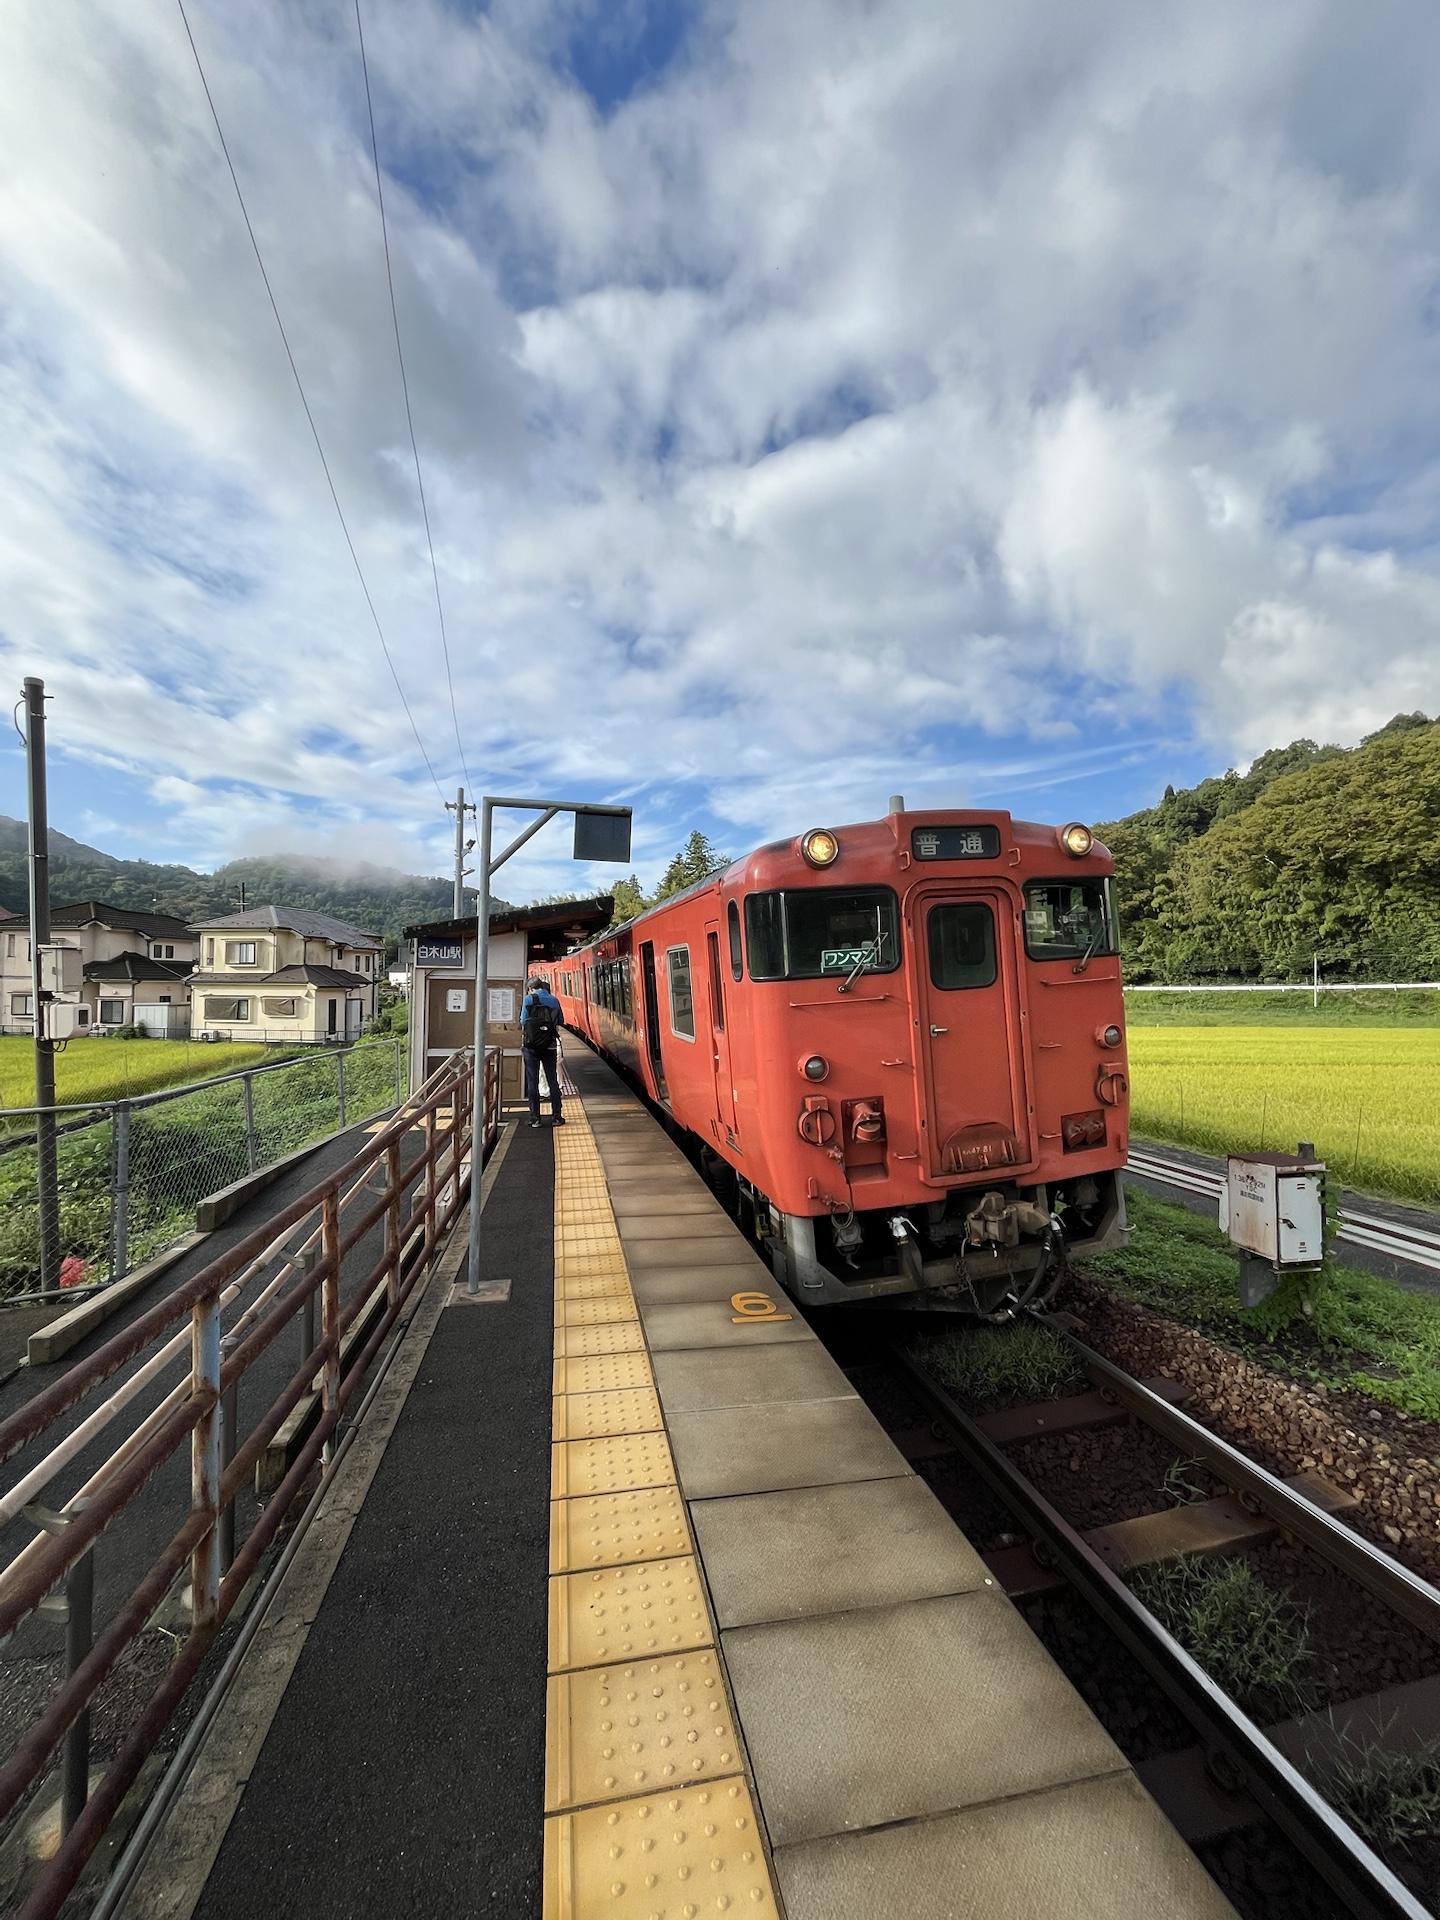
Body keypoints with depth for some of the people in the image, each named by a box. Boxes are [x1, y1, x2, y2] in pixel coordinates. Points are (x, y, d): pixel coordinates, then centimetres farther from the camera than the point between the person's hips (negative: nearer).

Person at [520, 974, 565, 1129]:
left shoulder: (528, 999, -3)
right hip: (550, 1046, 2)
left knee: (532, 1082, 4)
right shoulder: (554, 1000, 5)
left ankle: (535, 1118, 6)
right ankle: (556, 1117, 11)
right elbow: (558, 1024, 5)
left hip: (531, 1046, -2)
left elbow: (523, 1023, -3)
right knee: (553, 1081, 9)